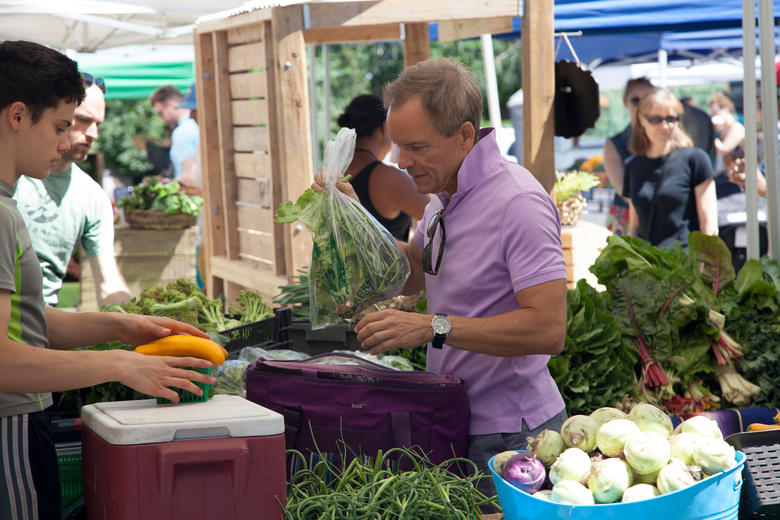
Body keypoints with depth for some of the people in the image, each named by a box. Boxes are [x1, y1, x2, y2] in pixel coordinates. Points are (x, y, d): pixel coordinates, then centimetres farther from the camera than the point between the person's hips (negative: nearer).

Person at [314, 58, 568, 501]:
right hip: (457, 422, 9)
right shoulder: (446, 191, 8)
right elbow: (409, 277, 21)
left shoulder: (518, 203, -21)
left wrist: (435, 328, -31)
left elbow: (548, 328, -28)